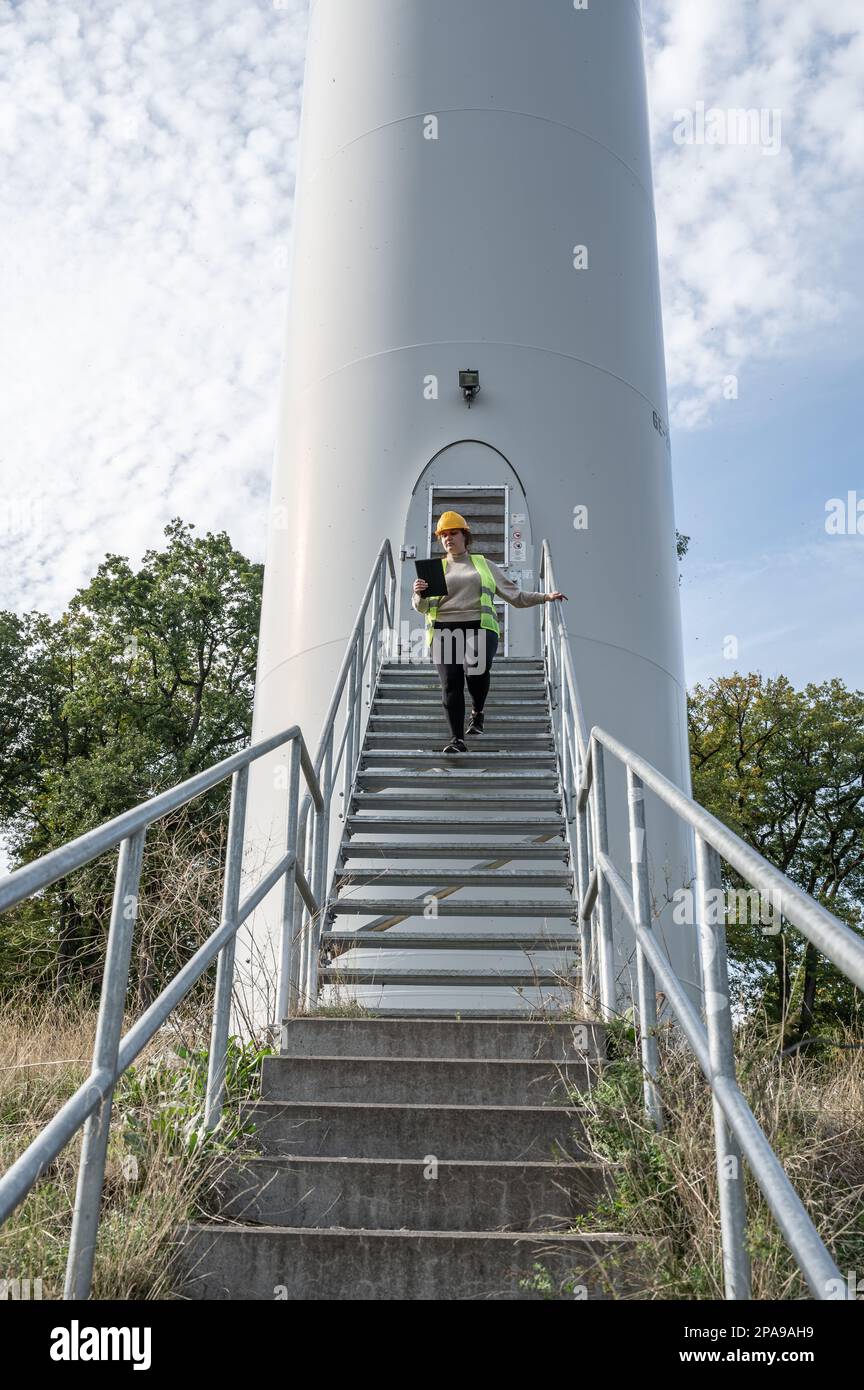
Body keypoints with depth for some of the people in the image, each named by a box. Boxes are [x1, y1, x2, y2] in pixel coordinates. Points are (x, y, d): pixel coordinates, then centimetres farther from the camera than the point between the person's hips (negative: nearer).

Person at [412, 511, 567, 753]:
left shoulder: (486, 566, 22)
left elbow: (515, 596, 24)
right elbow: (422, 607, 13)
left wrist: (545, 597, 14)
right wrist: (419, 595, -10)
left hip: (480, 626, -1)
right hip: (445, 629, 2)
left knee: (476, 669, -28)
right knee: (450, 682, -12)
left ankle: (477, 713, 1)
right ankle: (458, 740, -5)